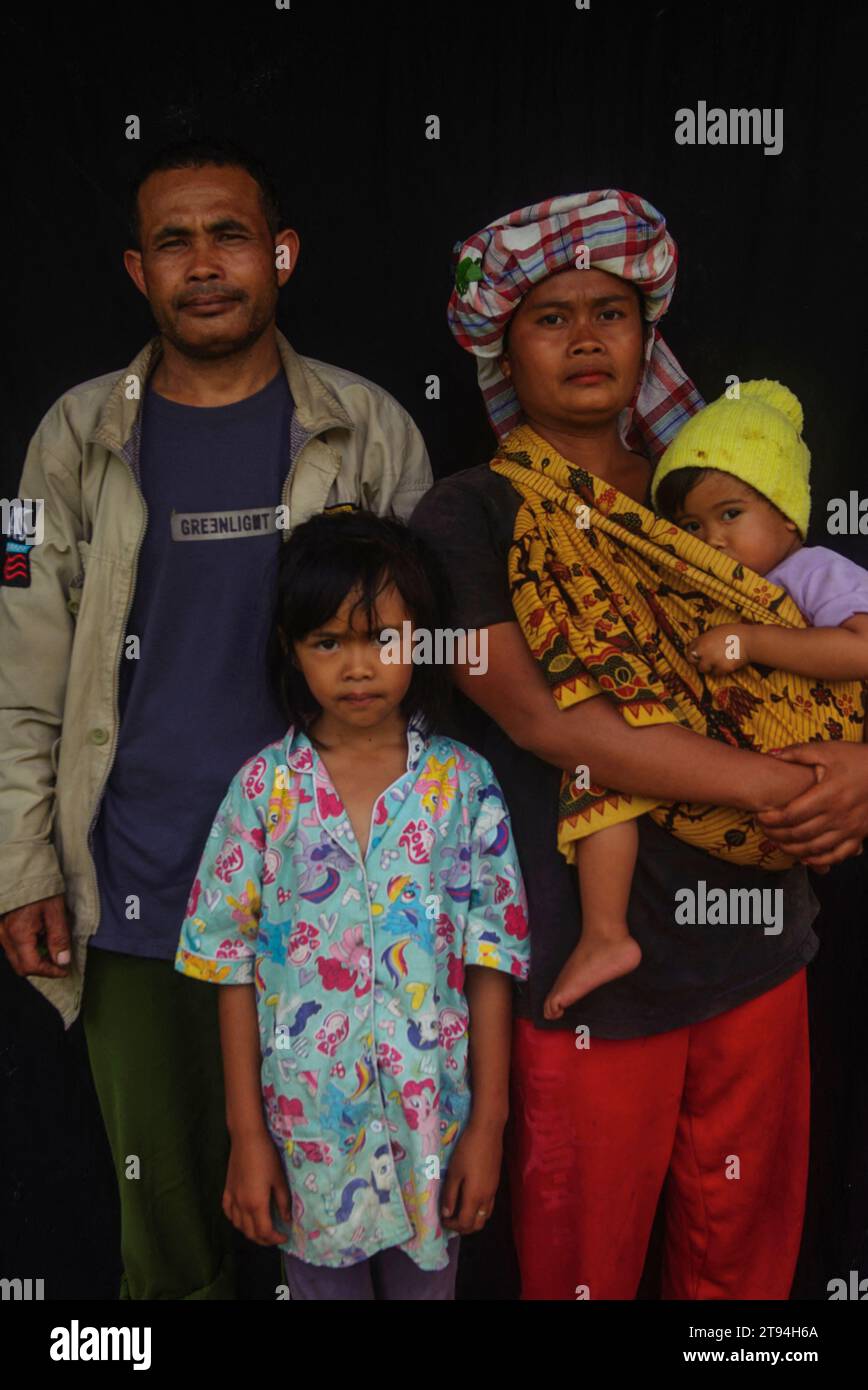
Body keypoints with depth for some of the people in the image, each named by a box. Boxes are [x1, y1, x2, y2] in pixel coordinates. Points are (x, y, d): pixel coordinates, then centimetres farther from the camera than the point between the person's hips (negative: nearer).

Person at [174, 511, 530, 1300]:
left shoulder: (464, 783, -8)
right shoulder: (266, 786, -8)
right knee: (321, 1277, 19)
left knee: (428, 1277, 19)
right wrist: (246, 1133, -3)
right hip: (308, 1124, 0)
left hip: (433, 1118, 0)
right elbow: (234, 967, -4)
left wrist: (488, 1123, -5)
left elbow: (490, 958, -5)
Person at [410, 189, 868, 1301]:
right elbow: (541, 717, -17)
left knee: (745, 1253, 18)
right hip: (591, 966, -4)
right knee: (583, 1261, 12)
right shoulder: (468, 516, -5)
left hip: (757, 945, 5)